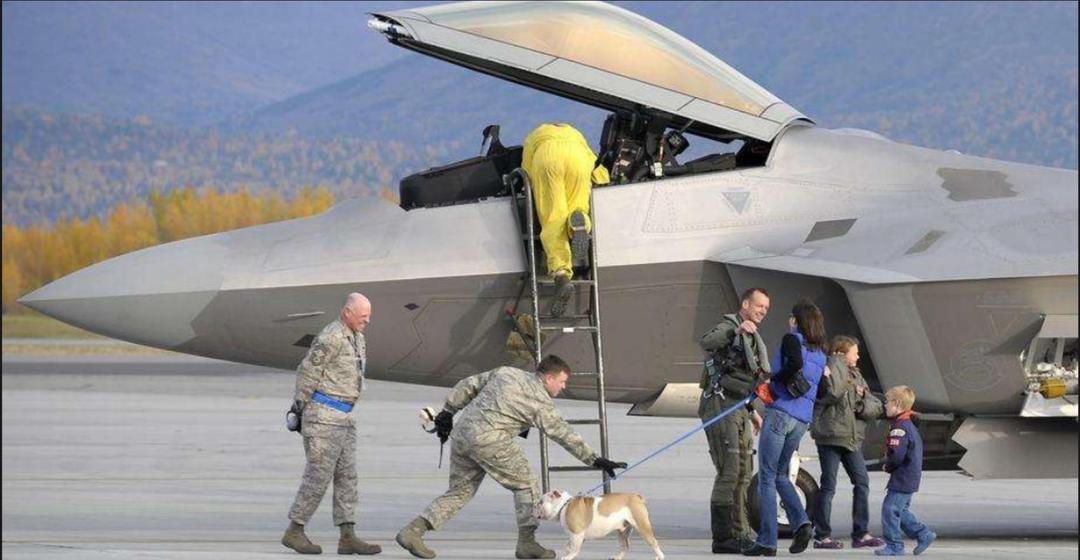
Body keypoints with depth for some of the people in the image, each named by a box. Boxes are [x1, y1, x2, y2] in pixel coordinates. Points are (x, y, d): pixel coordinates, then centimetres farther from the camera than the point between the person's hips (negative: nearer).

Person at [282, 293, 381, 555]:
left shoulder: (356, 338, 14)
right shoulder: (331, 338, -17)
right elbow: (307, 373, -14)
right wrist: (299, 409, -5)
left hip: (343, 418, 9)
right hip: (323, 415, -9)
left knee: (347, 476, 3)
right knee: (319, 475, -6)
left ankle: (347, 538, 1)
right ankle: (294, 532, 4)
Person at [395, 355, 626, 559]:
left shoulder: (506, 372, 19)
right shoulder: (541, 402, 1)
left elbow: (468, 386, 20)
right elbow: (564, 434, 0)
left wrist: (447, 412, 28)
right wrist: (594, 460, 3)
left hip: (461, 433, 7)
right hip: (489, 440, -7)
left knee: (460, 491, 15)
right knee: (525, 485, 6)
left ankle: (413, 530, 7)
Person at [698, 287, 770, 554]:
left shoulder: (751, 338, 23)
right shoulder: (729, 326, -8)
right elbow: (706, 342, -32)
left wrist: (751, 411, 25)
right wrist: (736, 331, -46)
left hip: (738, 409, 10)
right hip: (720, 404, -10)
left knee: (743, 472, 14)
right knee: (728, 471, -14)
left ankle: (740, 532, 23)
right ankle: (723, 538, -15)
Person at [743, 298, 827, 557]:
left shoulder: (792, 339, -3)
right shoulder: (820, 353, 18)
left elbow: (795, 363, -24)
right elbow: (821, 390, 17)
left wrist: (773, 380, -10)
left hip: (781, 412, -7)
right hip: (803, 419, 7)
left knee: (767, 476, -2)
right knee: (780, 474, 19)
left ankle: (767, 541, -5)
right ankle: (801, 523, -2)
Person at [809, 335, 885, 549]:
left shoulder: (855, 375, 16)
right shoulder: (827, 372, -6)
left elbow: (874, 407, 12)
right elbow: (833, 391, -28)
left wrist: (863, 401, -11)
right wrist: (837, 363, -17)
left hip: (852, 437, 7)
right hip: (830, 435, -7)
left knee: (862, 482, 4)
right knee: (828, 485, -3)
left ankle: (861, 533, 10)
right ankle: (822, 536, 3)